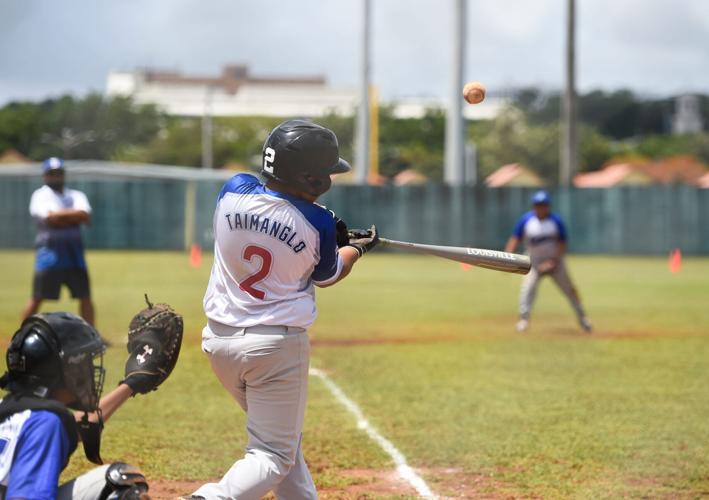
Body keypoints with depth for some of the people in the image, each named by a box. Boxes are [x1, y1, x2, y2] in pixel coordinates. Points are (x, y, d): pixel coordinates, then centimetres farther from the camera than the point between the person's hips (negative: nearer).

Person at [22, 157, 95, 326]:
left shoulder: (76, 195, 13)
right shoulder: (40, 196, 1)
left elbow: (85, 216, -6)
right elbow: (50, 217, -17)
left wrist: (59, 216, -10)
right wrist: (71, 216, -8)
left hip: (74, 253, 4)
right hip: (50, 252, -4)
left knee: (85, 297, 3)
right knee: (37, 299, -3)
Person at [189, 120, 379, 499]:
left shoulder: (234, 189, -6)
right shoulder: (318, 223, -14)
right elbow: (327, 276, 7)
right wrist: (357, 247, 26)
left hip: (219, 339, 5)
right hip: (277, 345, -5)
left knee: (283, 437, 23)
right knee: (274, 454, 1)